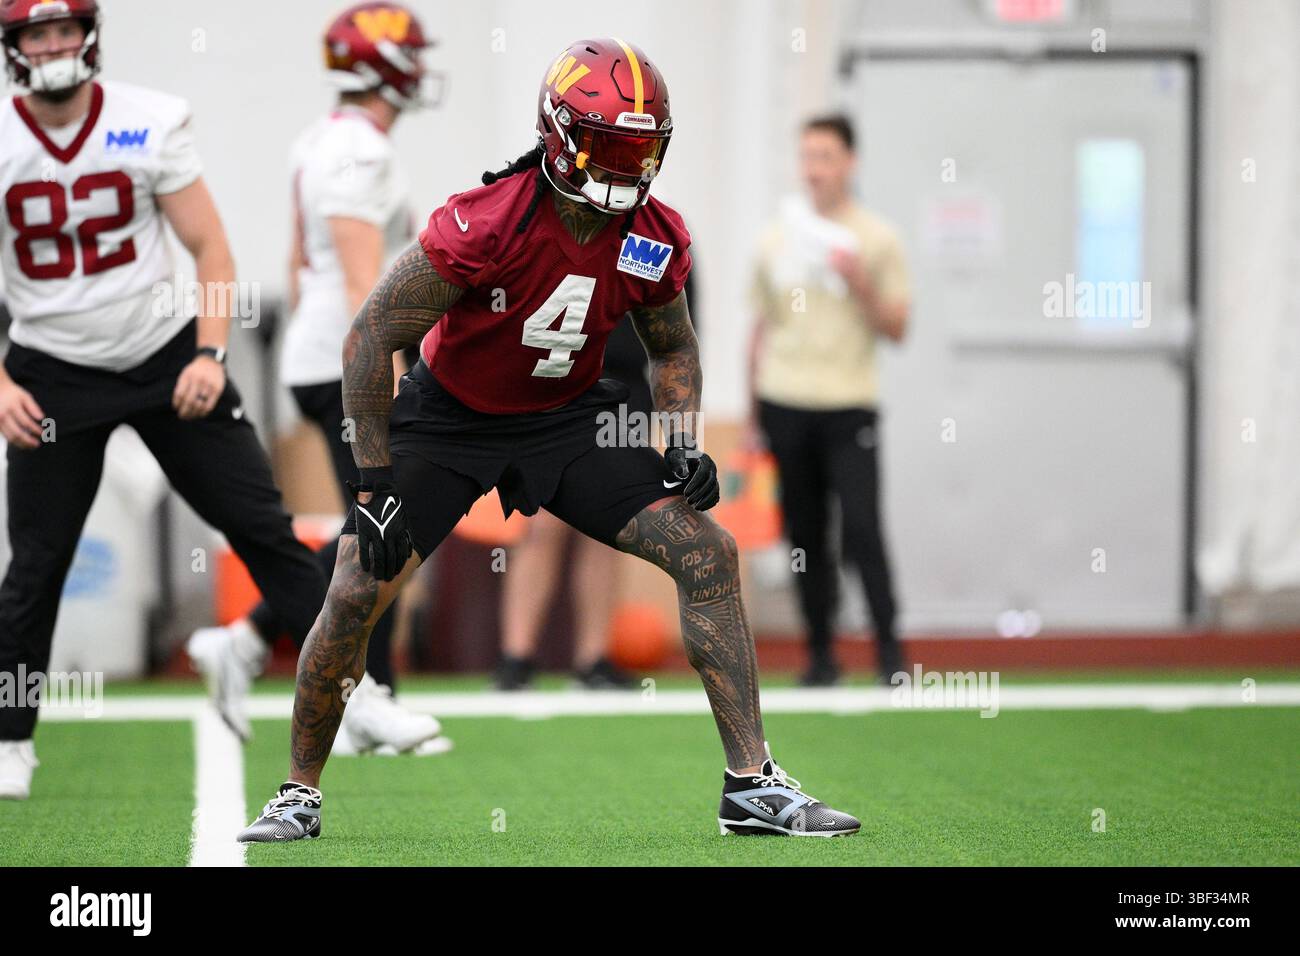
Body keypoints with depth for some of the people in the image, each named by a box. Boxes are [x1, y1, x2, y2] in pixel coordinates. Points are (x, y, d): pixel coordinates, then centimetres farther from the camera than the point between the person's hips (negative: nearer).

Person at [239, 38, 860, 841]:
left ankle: (753, 783, -3)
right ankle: (300, 794, 9)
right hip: (449, 415, -4)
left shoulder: (655, 239, -14)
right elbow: (372, 339, -22)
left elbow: (672, 346, 8)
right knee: (356, 595, -13)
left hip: (568, 416, 4)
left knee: (710, 554, -9)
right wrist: (375, 486, -19)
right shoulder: (486, 224, -30)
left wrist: (686, 445, -9)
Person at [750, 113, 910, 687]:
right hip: (785, 404, 3)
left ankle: (889, 649, -6)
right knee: (805, 536, 4)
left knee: (860, 528, -13)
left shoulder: (878, 240, 3)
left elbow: (897, 329, 1)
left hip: (849, 406, -3)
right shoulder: (778, 238, 11)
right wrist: (751, 418, 15)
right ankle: (821, 654, 11)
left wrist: (860, 284, -15)